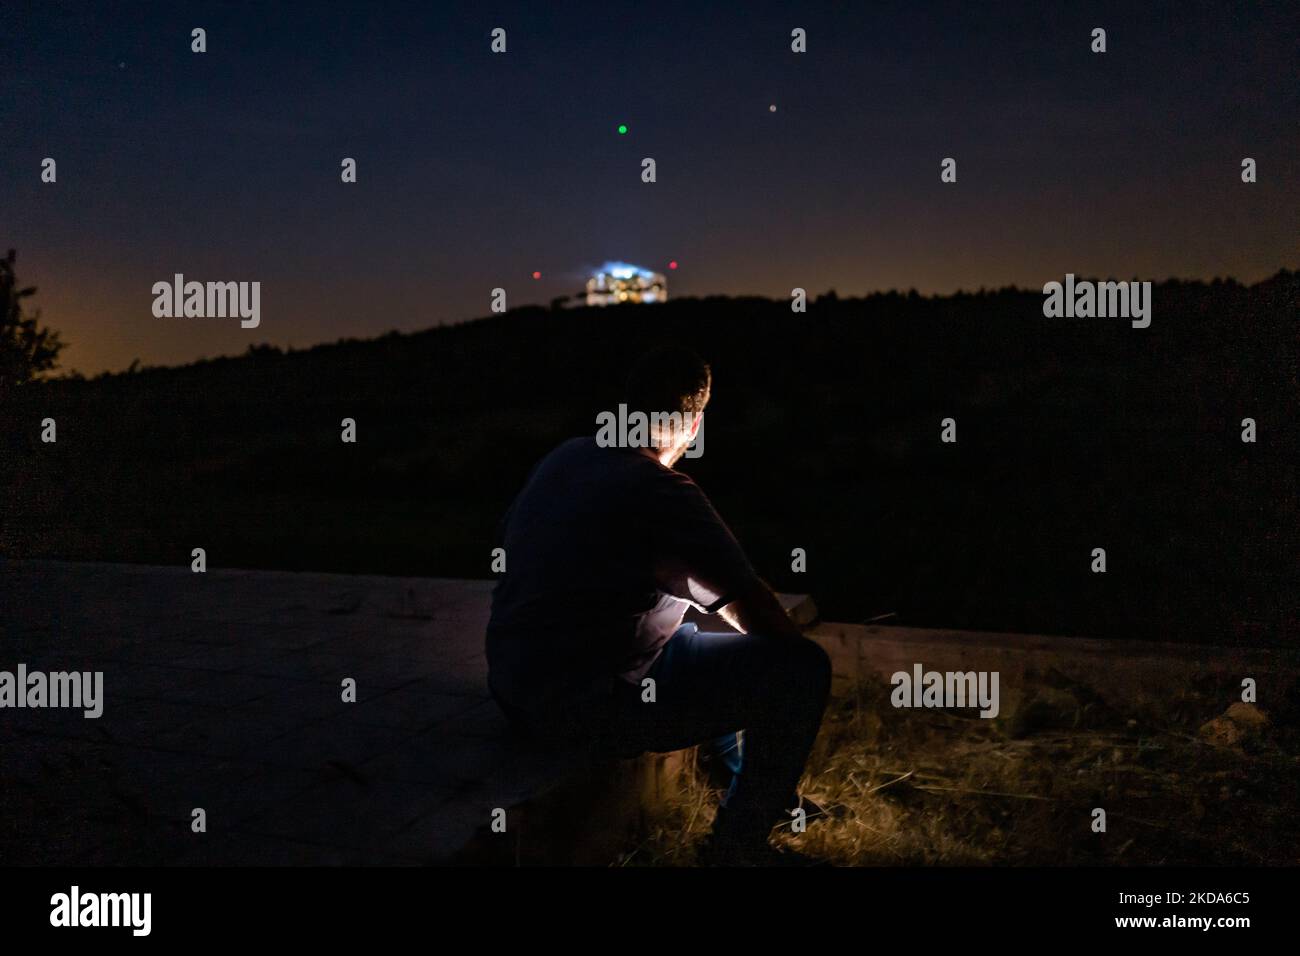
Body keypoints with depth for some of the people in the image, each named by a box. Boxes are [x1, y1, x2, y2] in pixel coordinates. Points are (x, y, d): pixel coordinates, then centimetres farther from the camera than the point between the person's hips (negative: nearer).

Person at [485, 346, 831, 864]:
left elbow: (508, 540, 22)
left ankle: (760, 785, 42)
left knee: (695, 638, 31)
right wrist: (792, 652, 6)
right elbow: (755, 613, -17)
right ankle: (737, 847, 10)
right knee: (802, 667, -6)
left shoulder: (562, 457, 5)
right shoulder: (665, 493, -19)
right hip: (591, 704, -9)